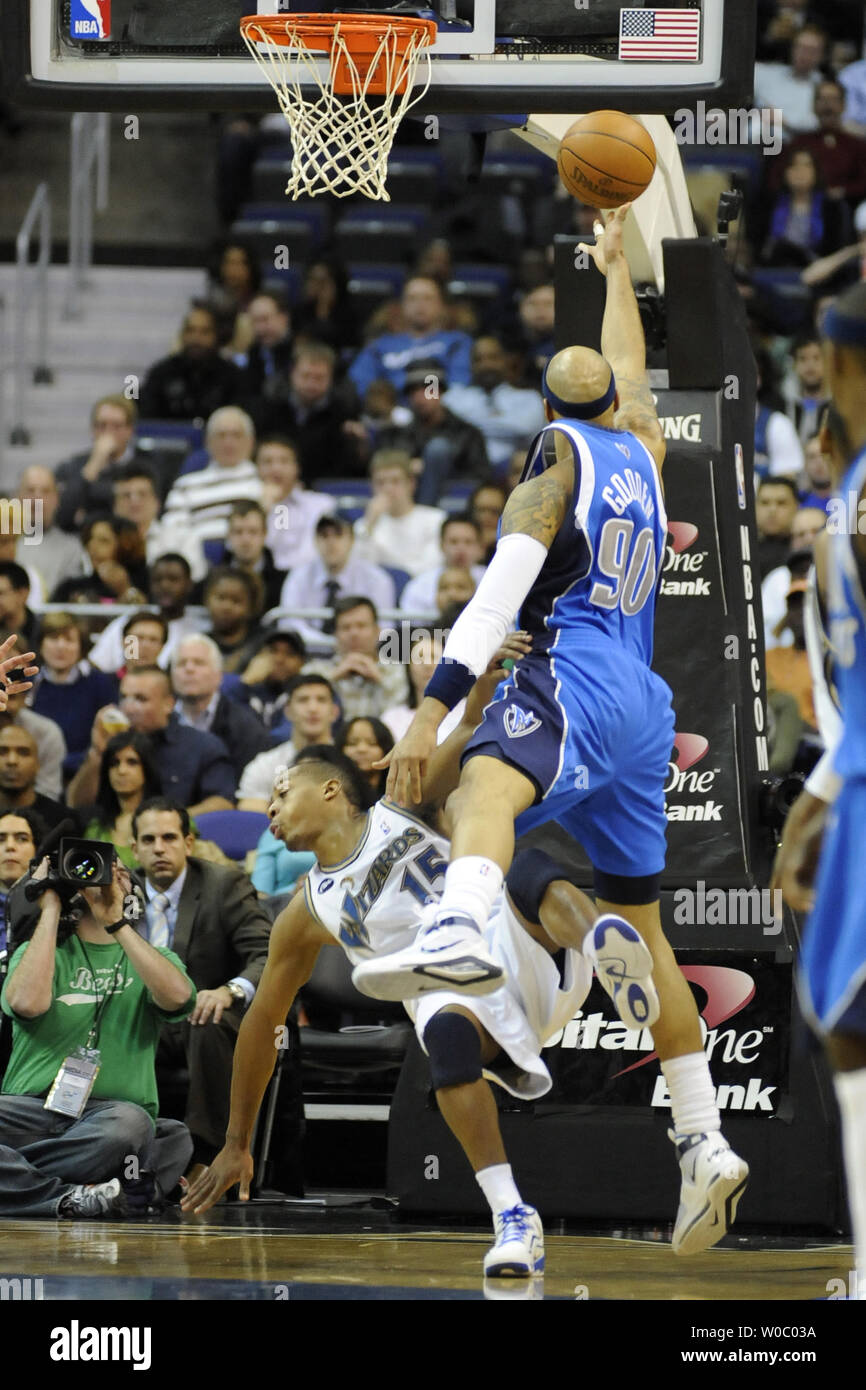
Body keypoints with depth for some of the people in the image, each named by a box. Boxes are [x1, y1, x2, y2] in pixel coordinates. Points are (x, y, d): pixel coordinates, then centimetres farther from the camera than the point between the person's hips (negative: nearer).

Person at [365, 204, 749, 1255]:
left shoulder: (557, 459, 3)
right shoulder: (644, 447, 21)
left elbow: (503, 587, -12)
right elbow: (630, 368, 45)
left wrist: (435, 706, -18)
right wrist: (616, 268, 60)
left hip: (575, 679, -8)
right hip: (644, 705, 8)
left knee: (486, 784, -38)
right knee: (639, 926, 17)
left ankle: (458, 931, -73)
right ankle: (702, 1141, 15)